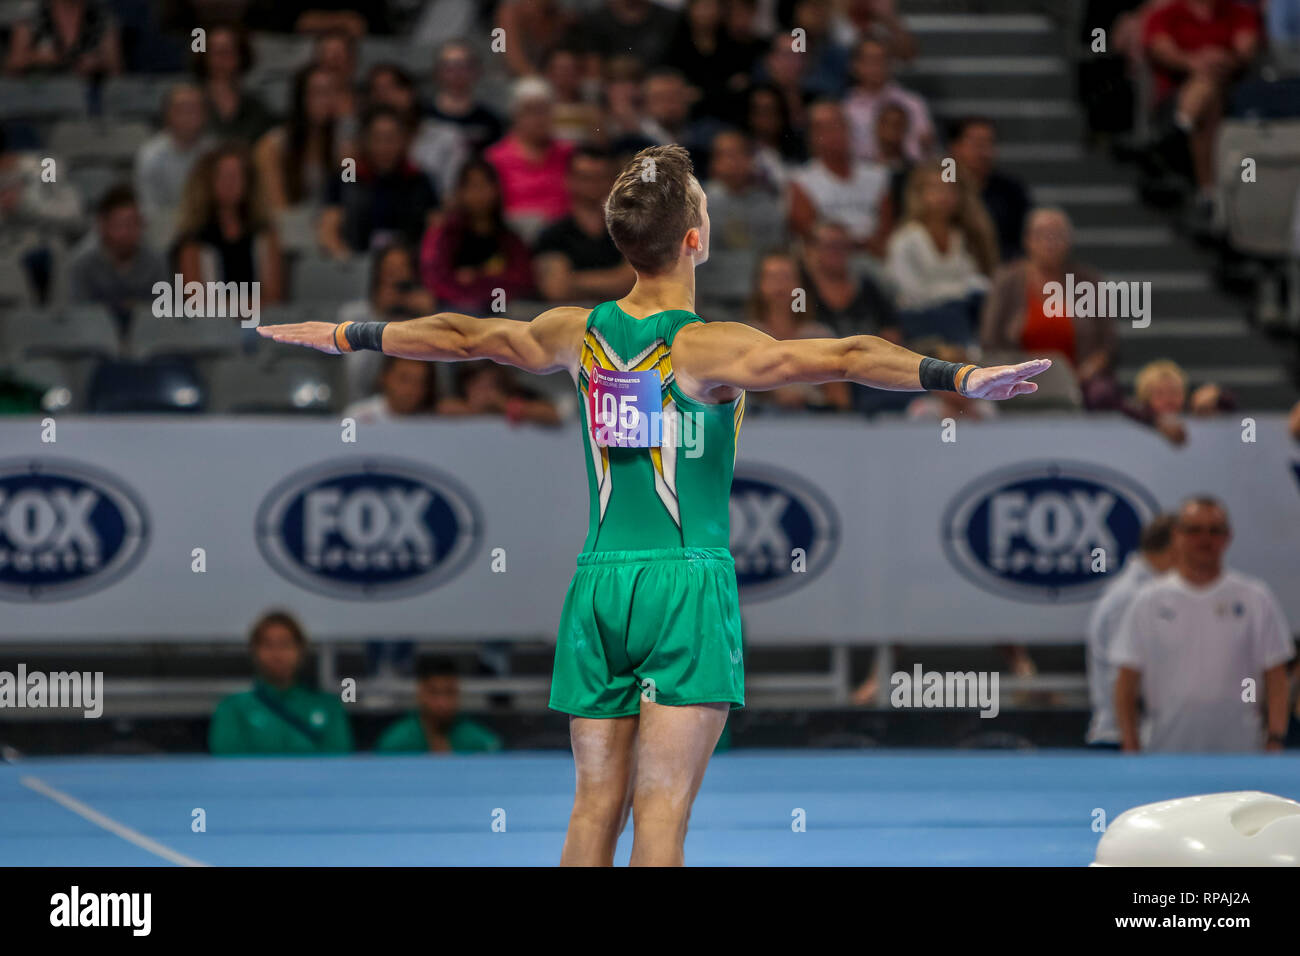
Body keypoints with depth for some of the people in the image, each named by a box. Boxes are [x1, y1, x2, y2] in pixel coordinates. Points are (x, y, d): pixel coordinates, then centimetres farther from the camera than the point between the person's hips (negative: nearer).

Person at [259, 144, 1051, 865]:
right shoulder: (707, 348, -12)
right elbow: (844, 358, -25)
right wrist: (961, 378, -29)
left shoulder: (581, 333, 5)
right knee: (662, 806, -7)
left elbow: (458, 336, 19)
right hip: (688, 584, -5)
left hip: (601, 582, 5)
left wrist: (345, 336, 33)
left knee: (595, 805, 8)